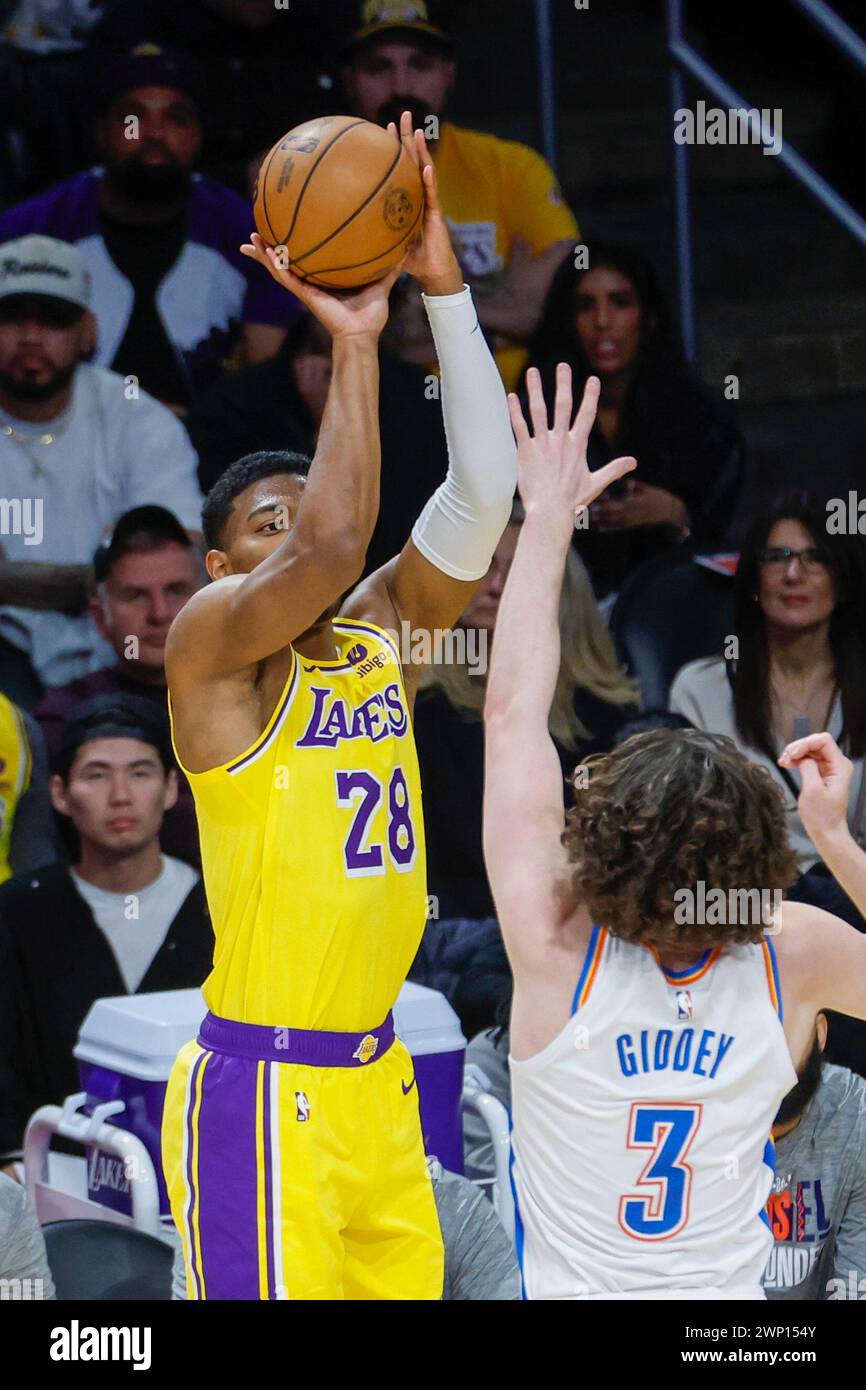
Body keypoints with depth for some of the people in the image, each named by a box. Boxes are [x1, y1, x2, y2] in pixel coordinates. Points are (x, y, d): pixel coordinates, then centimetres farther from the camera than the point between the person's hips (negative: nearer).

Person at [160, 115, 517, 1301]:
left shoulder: (381, 633, 9)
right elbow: (331, 547, -27)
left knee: (404, 1284, 9)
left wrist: (445, 288, -10)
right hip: (263, 1092, -7)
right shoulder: (211, 644, -8)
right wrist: (354, 344, -23)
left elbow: (479, 497, -3)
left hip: (376, 1079, 7)